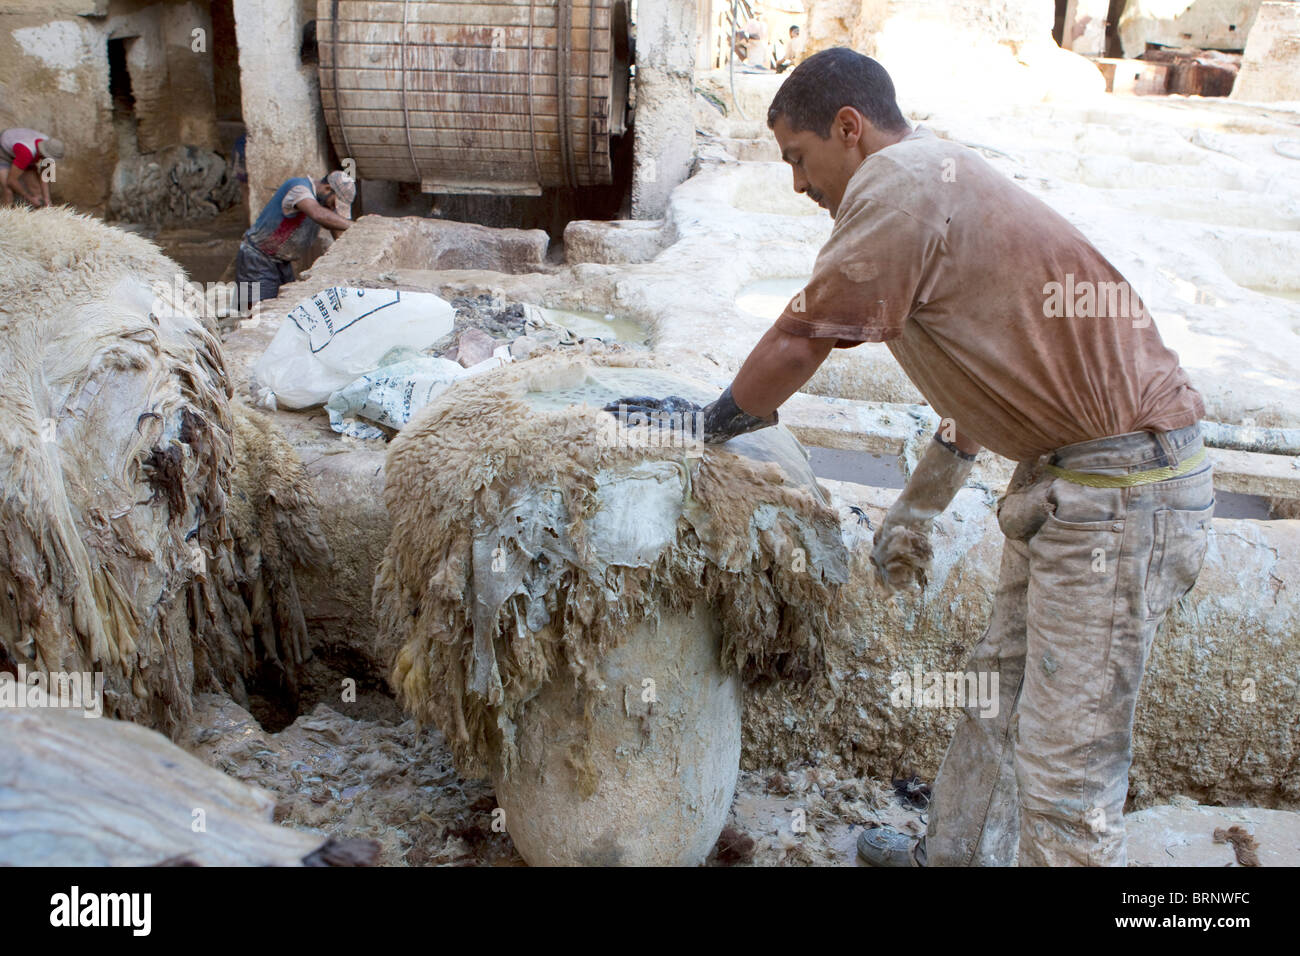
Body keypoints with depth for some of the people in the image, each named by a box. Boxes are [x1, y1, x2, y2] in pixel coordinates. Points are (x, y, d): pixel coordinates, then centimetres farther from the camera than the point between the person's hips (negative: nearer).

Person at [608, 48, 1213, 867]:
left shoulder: (900, 180, -15)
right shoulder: (940, 179, 17)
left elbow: (798, 344, -12)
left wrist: (703, 423, 5)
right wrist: (919, 507, 25)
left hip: (1121, 488, -10)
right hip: (1074, 472, 10)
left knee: (1067, 766, -2)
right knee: (999, 691, 22)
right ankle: (953, 854, 39)